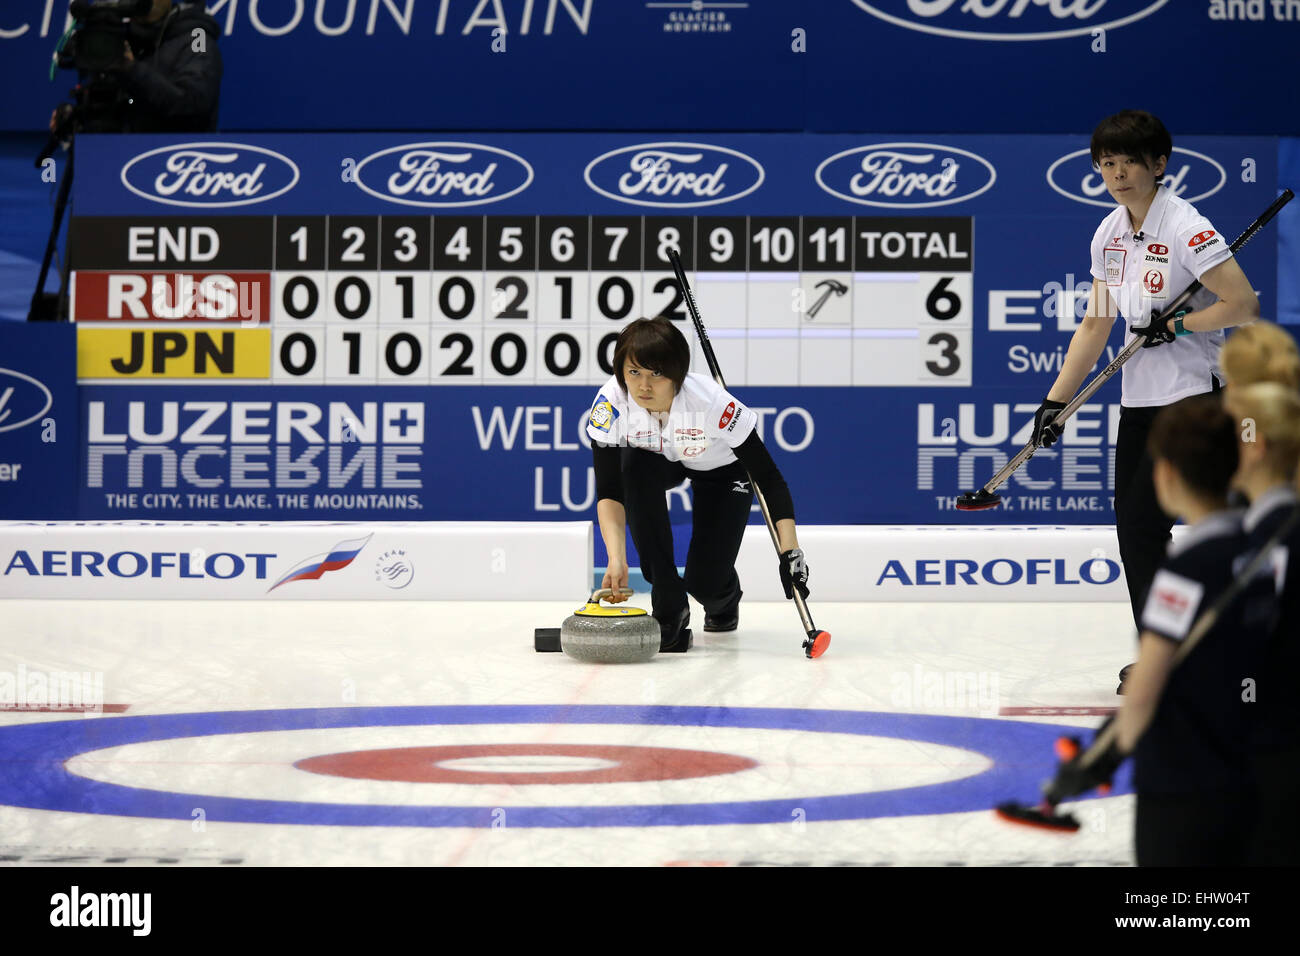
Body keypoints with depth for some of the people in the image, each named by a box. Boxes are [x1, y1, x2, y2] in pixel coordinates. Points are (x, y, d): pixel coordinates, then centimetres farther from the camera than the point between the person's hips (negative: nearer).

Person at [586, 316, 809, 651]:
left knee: (703, 582, -15)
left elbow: (769, 478, -33)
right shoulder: (611, 401, -33)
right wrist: (617, 560, -44)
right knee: (636, 468, -34)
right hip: (658, 460, 2)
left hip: (721, 470, -2)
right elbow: (609, 492, -30)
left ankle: (725, 594, 27)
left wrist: (789, 551, -42)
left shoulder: (711, 401, -39)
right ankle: (668, 606, -22)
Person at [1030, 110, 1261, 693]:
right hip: (1139, 399, 8)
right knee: (1131, 525, 6)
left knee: (1144, 522, -12)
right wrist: (1056, 401, 11)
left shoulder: (1184, 227, -15)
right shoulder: (1108, 235, 8)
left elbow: (1244, 306, -18)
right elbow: (1096, 325, 14)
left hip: (1193, 398, -8)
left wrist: (1174, 323, -18)